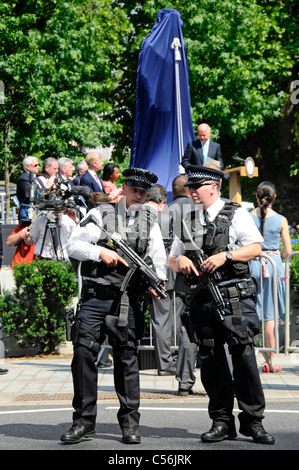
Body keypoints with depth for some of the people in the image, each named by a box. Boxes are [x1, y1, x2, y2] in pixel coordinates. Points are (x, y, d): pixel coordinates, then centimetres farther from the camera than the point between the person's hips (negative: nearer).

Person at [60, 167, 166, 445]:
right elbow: (73, 245, 1)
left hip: (128, 300, 1)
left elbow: (159, 259, 7)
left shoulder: (150, 224, 16)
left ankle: (130, 422, 9)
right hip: (94, 296, -1)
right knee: (84, 352, -5)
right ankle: (84, 420, 3)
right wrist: (100, 252, -15)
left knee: (127, 357, 2)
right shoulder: (101, 214, 7)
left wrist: (157, 279, -13)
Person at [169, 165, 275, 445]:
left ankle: (252, 421, -3)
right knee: (210, 361, 3)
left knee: (244, 356, -9)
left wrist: (224, 256, -16)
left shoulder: (236, 215, 6)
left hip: (235, 297, -5)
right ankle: (222, 422, 10)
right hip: (204, 301, 5)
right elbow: (171, 260, 22)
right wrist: (180, 261, -1)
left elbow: (255, 248, -5)